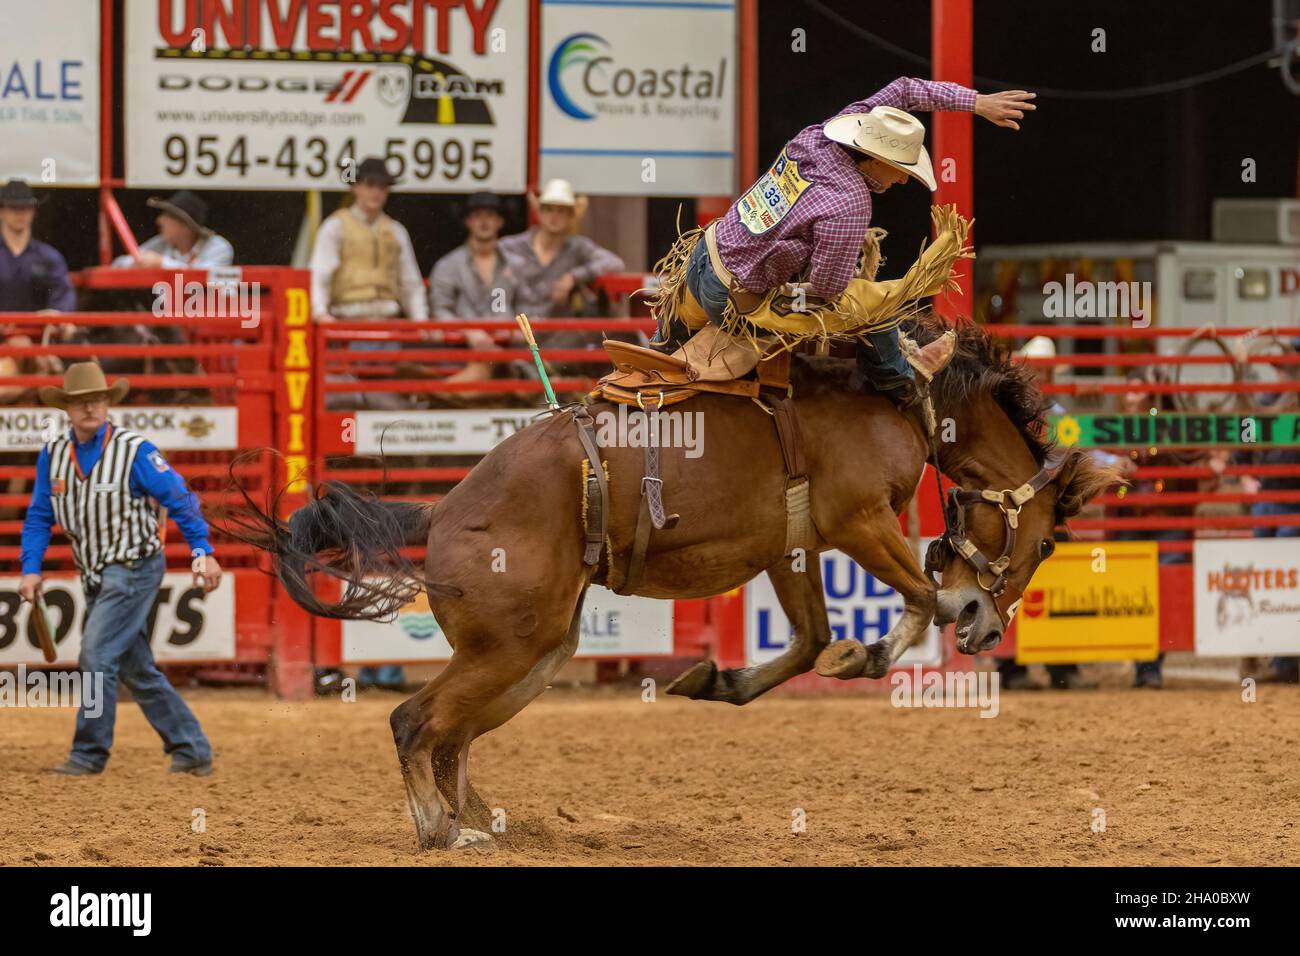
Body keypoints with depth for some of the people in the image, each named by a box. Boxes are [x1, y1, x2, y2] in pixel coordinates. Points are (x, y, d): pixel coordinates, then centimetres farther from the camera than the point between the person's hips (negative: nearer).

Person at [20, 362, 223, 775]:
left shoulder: (135, 451, -12)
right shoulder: (53, 455, 3)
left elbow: (181, 501, -11)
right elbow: (39, 516, 7)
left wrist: (203, 552, -18)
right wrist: (31, 568, -5)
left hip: (133, 570, -7)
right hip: (96, 578, 7)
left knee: (97, 656, -15)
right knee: (138, 671, 11)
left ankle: (89, 753, -7)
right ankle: (191, 751, 19)